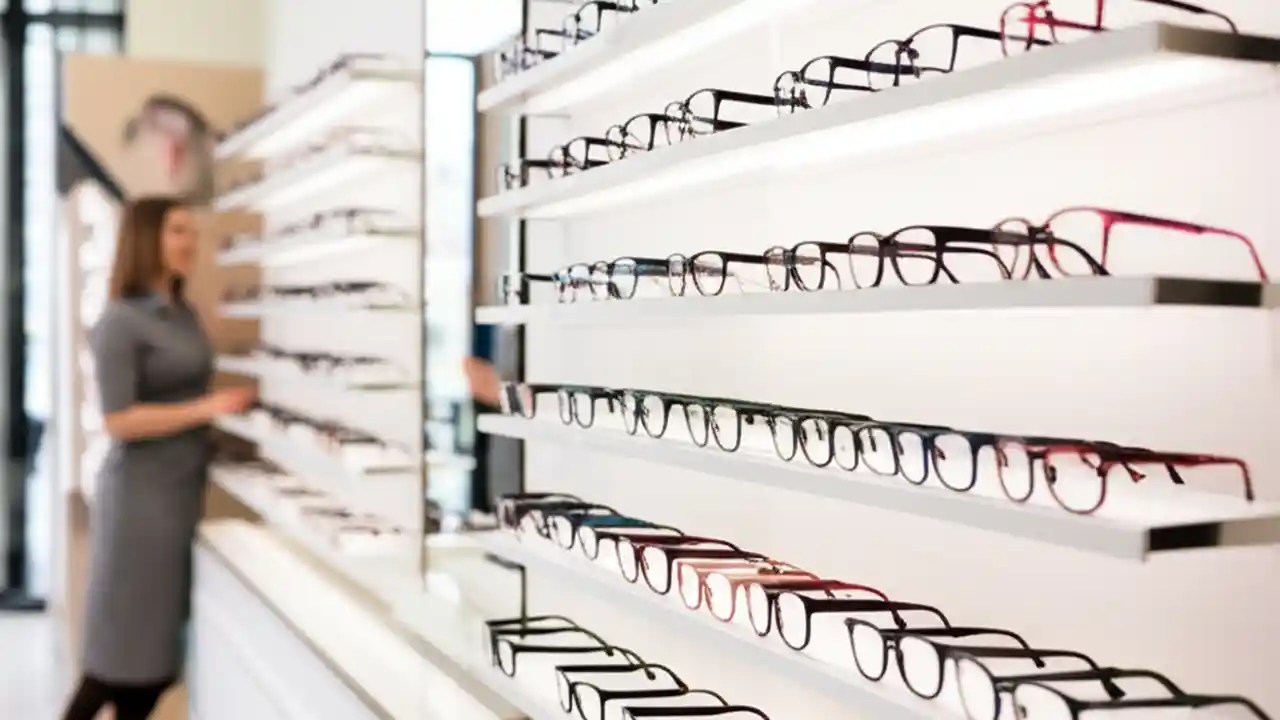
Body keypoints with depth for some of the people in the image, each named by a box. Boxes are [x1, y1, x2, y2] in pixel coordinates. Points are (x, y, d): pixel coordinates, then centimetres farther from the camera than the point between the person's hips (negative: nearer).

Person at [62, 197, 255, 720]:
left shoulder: (185, 315, 10)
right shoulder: (119, 321, -11)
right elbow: (119, 421, -17)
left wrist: (228, 408, 7)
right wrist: (206, 409, -20)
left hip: (186, 490, 7)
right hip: (142, 495, -7)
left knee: (157, 649, 11)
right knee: (127, 647, 0)